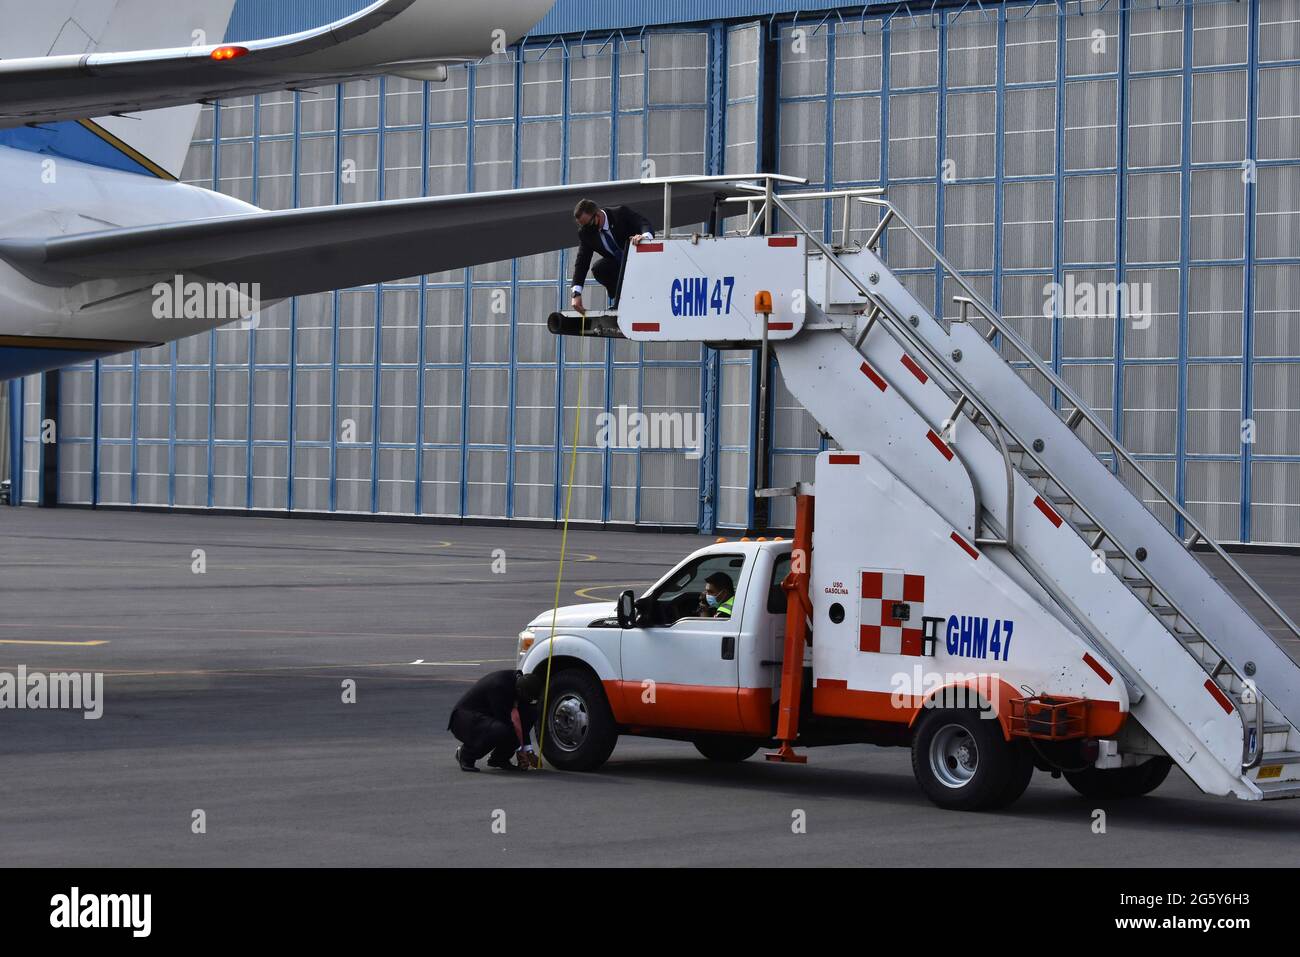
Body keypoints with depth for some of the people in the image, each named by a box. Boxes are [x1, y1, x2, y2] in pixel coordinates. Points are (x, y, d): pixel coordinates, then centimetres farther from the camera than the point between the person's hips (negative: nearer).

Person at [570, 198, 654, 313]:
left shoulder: (622, 213, -19)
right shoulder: (585, 233, -9)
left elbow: (646, 225, -29)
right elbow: (582, 261, -13)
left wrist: (645, 236, -55)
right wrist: (576, 293, -24)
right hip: (617, 266, 3)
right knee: (598, 267, -26)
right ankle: (617, 300, -6)